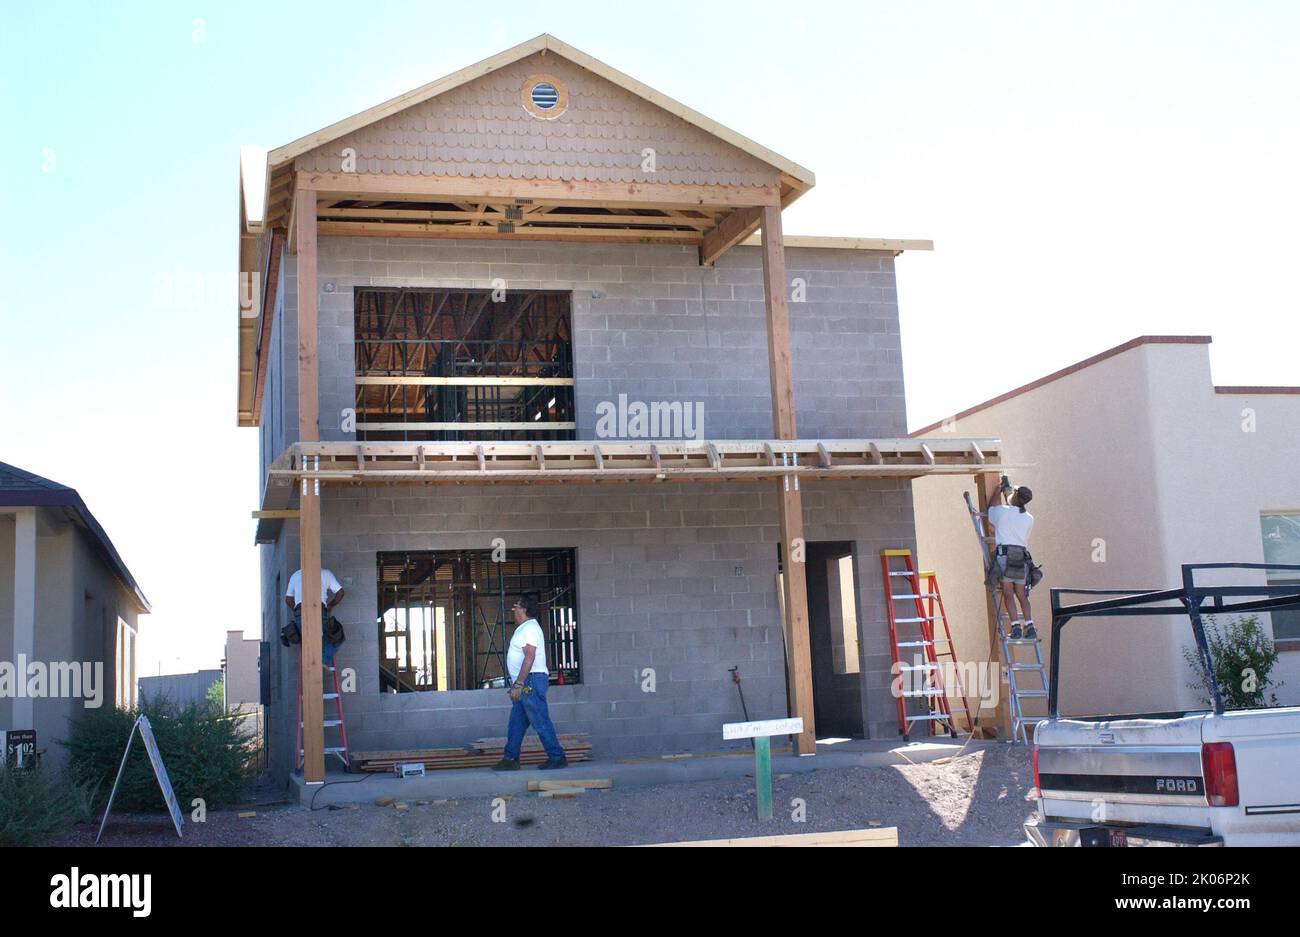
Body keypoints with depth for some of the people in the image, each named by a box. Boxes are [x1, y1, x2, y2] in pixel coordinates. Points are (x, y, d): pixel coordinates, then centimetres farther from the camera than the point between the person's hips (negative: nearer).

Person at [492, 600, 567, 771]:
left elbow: (529, 657, -22)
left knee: (540, 722, -7)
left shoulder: (530, 628, -13)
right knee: (516, 722, 11)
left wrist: (518, 684, -25)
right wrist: (516, 684, 22)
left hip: (531, 681, -11)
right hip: (525, 683, 11)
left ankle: (557, 758, -3)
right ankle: (510, 759, 15)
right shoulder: (524, 628, 20)